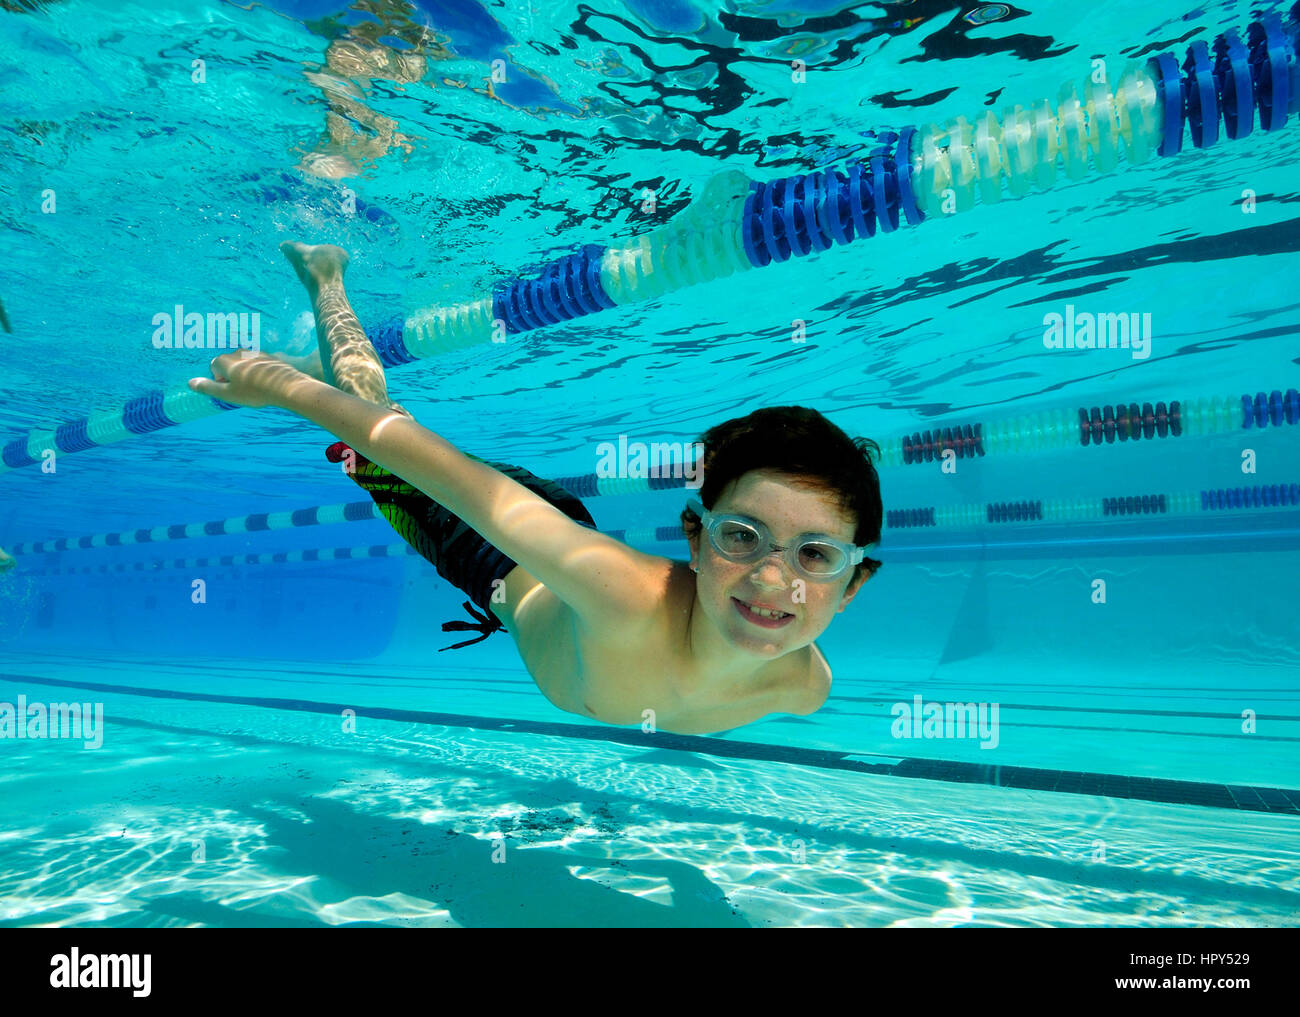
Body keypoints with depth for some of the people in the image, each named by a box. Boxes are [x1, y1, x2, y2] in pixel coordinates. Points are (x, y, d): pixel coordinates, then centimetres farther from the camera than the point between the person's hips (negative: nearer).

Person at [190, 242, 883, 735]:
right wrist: (280, 385, -35)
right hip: (498, 555, -5)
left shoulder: (805, 687, -32)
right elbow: (429, 458, -45)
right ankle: (326, 279, 46)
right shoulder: (623, 596, -51)